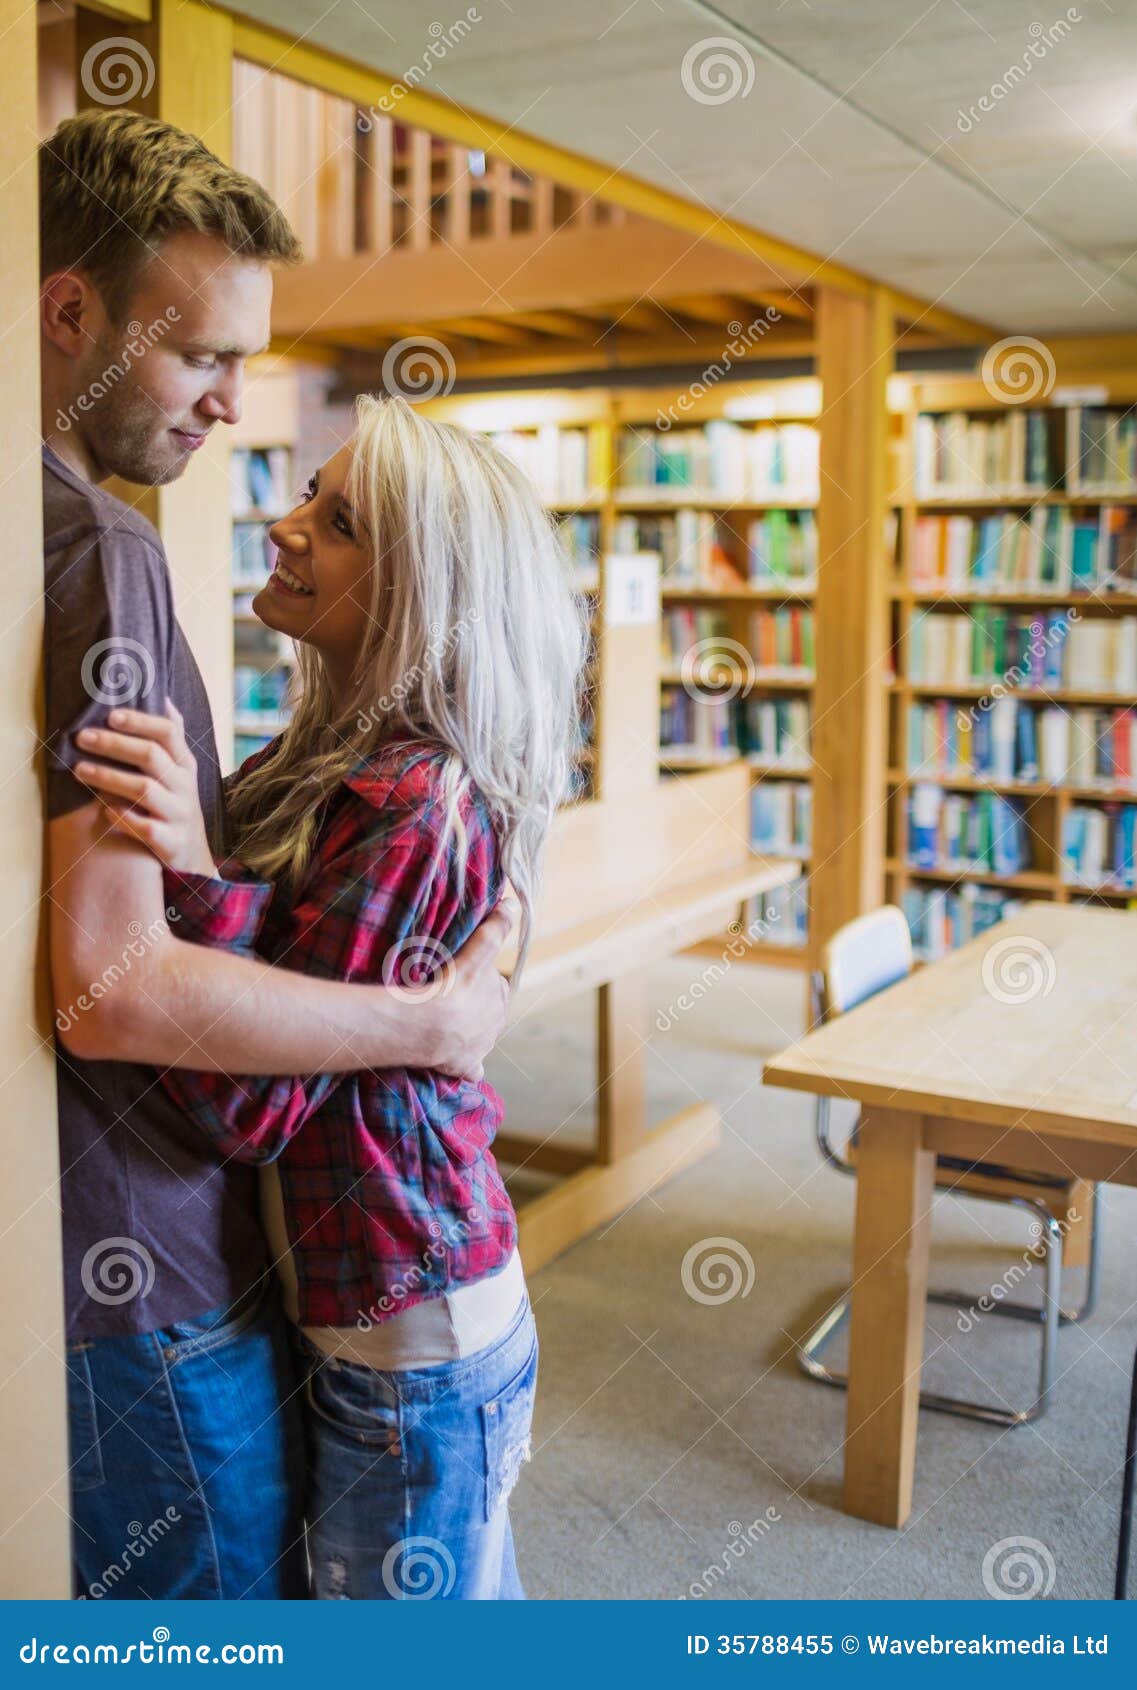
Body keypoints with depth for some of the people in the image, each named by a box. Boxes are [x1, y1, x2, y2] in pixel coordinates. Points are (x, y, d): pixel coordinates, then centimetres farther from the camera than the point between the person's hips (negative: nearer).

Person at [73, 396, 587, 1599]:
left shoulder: (404, 802, -24)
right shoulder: (328, 761, 3)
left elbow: (251, 1108, -24)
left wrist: (196, 877, -34)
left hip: (408, 1344, -8)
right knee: (470, 1597, 27)